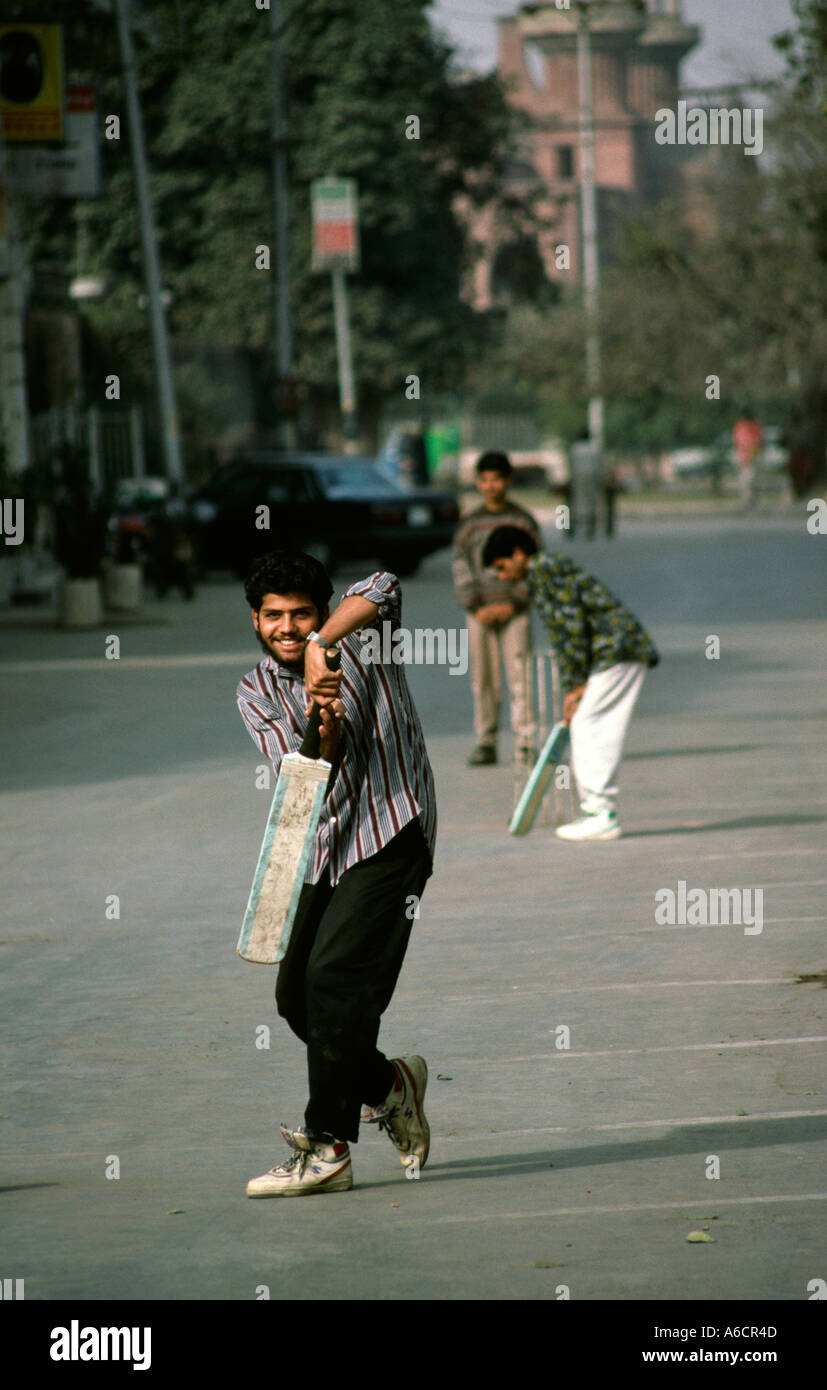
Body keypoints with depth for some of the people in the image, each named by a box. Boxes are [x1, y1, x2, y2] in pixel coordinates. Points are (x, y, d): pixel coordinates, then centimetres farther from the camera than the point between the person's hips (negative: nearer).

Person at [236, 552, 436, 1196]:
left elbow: (383, 588, -29)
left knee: (335, 978, -18)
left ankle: (327, 1148, -16)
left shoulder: (362, 644, -5)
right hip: (323, 849, 7)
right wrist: (326, 730, -29)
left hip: (389, 837, -6)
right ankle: (389, 1083, 32)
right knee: (295, 994, 6)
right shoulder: (257, 692, 6)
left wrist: (318, 645, -35)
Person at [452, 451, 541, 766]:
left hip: (514, 611, -2)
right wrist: (476, 607, -7)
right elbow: (461, 570, 7)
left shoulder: (523, 521, 5)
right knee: (483, 680, 1)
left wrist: (514, 604, -8)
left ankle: (525, 743, -8)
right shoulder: (468, 525, 10)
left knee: (519, 675, -9)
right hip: (479, 614, 2)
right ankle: (485, 743, 6)